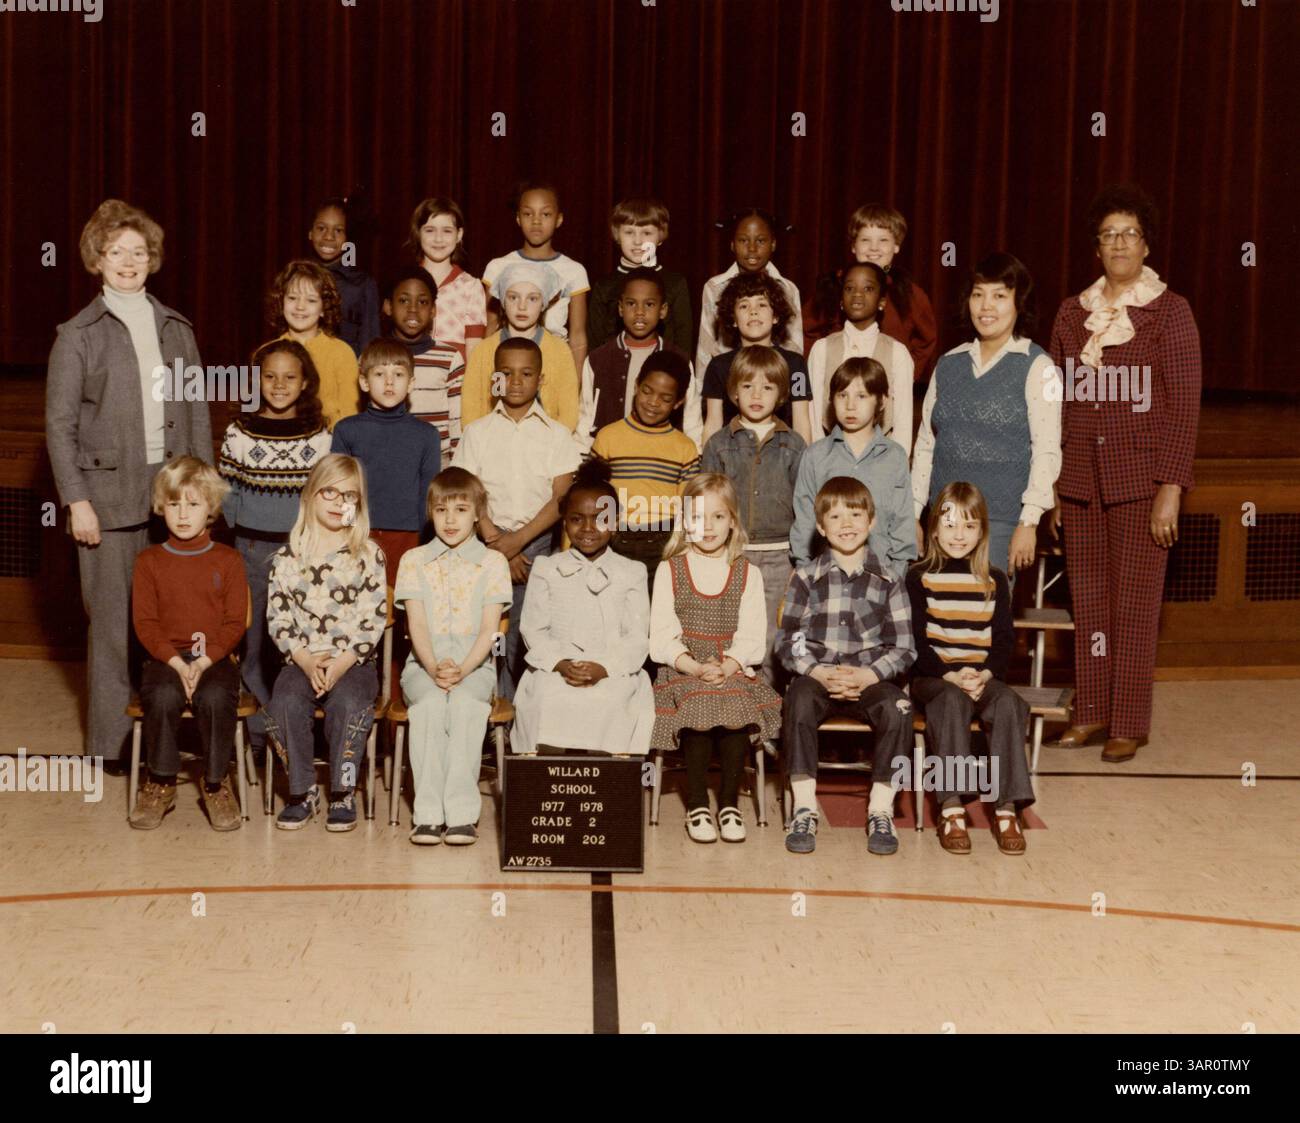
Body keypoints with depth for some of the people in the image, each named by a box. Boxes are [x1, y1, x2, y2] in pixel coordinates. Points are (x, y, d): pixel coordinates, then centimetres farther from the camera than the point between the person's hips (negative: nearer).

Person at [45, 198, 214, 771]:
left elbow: (198, 412, 14)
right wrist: (76, 501, -8)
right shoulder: (78, 335, 1)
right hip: (111, 495, -3)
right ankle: (111, 740, 11)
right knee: (113, 620, 1)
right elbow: (59, 425, -1)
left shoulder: (176, 329, 13)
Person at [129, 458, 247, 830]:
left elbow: (235, 622, 0)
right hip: (164, 658, 1)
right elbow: (145, 622, 1)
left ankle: (216, 785, -14)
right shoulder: (149, 562, 8)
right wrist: (177, 663, -15)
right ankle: (161, 784, -14)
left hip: (215, 658, -1)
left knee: (215, 697, -33)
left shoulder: (227, 560, 6)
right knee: (163, 696, -32)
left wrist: (204, 662, -15)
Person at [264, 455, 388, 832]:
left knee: (347, 703, -33)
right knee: (284, 703, -29)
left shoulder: (369, 555, 6)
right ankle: (302, 792, -12)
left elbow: (374, 618, -2)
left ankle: (342, 793, -16)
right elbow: (278, 616, 4)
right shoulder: (288, 556, 10)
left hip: (354, 661, -1)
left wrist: (342, 662, -15)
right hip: (302, 661, 1)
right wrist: (305, 658, -13)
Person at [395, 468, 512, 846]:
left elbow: (489, 628, -1)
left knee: (465, 701, -34)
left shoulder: (493, 562, 7)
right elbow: (416, 624, 1)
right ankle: (428, 812, -33)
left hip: (474, 665, 0)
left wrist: (462, 669, -17)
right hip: (424, 664, 1)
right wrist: (433, 667, -17)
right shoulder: (413, 561, 10)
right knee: (430, 702, -33)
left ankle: (462, 812, -34)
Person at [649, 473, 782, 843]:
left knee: (737, 706, -30)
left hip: (733, 670, 1)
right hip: (683, 670, -1)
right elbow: (662, 634, 0)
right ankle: (697, 805, -20)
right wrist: (695, 667, -16)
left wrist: (727, 666, -17)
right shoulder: (669, 570, 9)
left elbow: (751, 634, 2)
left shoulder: (748, 574, 11)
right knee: (697, 706, -31)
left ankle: (730, 803, -16)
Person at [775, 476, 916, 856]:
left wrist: (868, 675, -15)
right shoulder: (806, 577, 7)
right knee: (799, 699, -33)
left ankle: (880, 810, -18)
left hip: (869, 678, 0)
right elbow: (786, 641, 2)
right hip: (816, 675, 0)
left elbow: (904, 648, 2)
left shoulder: (887, 581, 7)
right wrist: (818, 672, -15)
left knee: (897, 707, -30)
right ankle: (804, 809, -27)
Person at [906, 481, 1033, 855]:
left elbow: (1004, 639, 7)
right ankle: (951, 807, -35)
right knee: (953, 701, -36)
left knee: (1008, 703, -30)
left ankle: (1005, 807, -27)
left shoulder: (994, 580, 12)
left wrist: (985, 675, -13)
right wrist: (951, 675, -18)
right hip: (932, 675, -2)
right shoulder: (920, 577, 4)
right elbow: (916, 641, -3)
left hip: (982, 677, 2)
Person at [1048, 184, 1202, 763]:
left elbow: (1184, 405, -5)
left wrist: (1171, 487, -12)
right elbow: (1057, 403, 12)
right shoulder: (1072, 313, 10)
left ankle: (1129, 725, 6)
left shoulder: (1169, 312, -2)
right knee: (1088, 598, 7)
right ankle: (1092, 711, 18)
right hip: (1080, 476, 4)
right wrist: (1050, 484, 8)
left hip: (1139, 476, -4)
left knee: (1135, 602, -1)